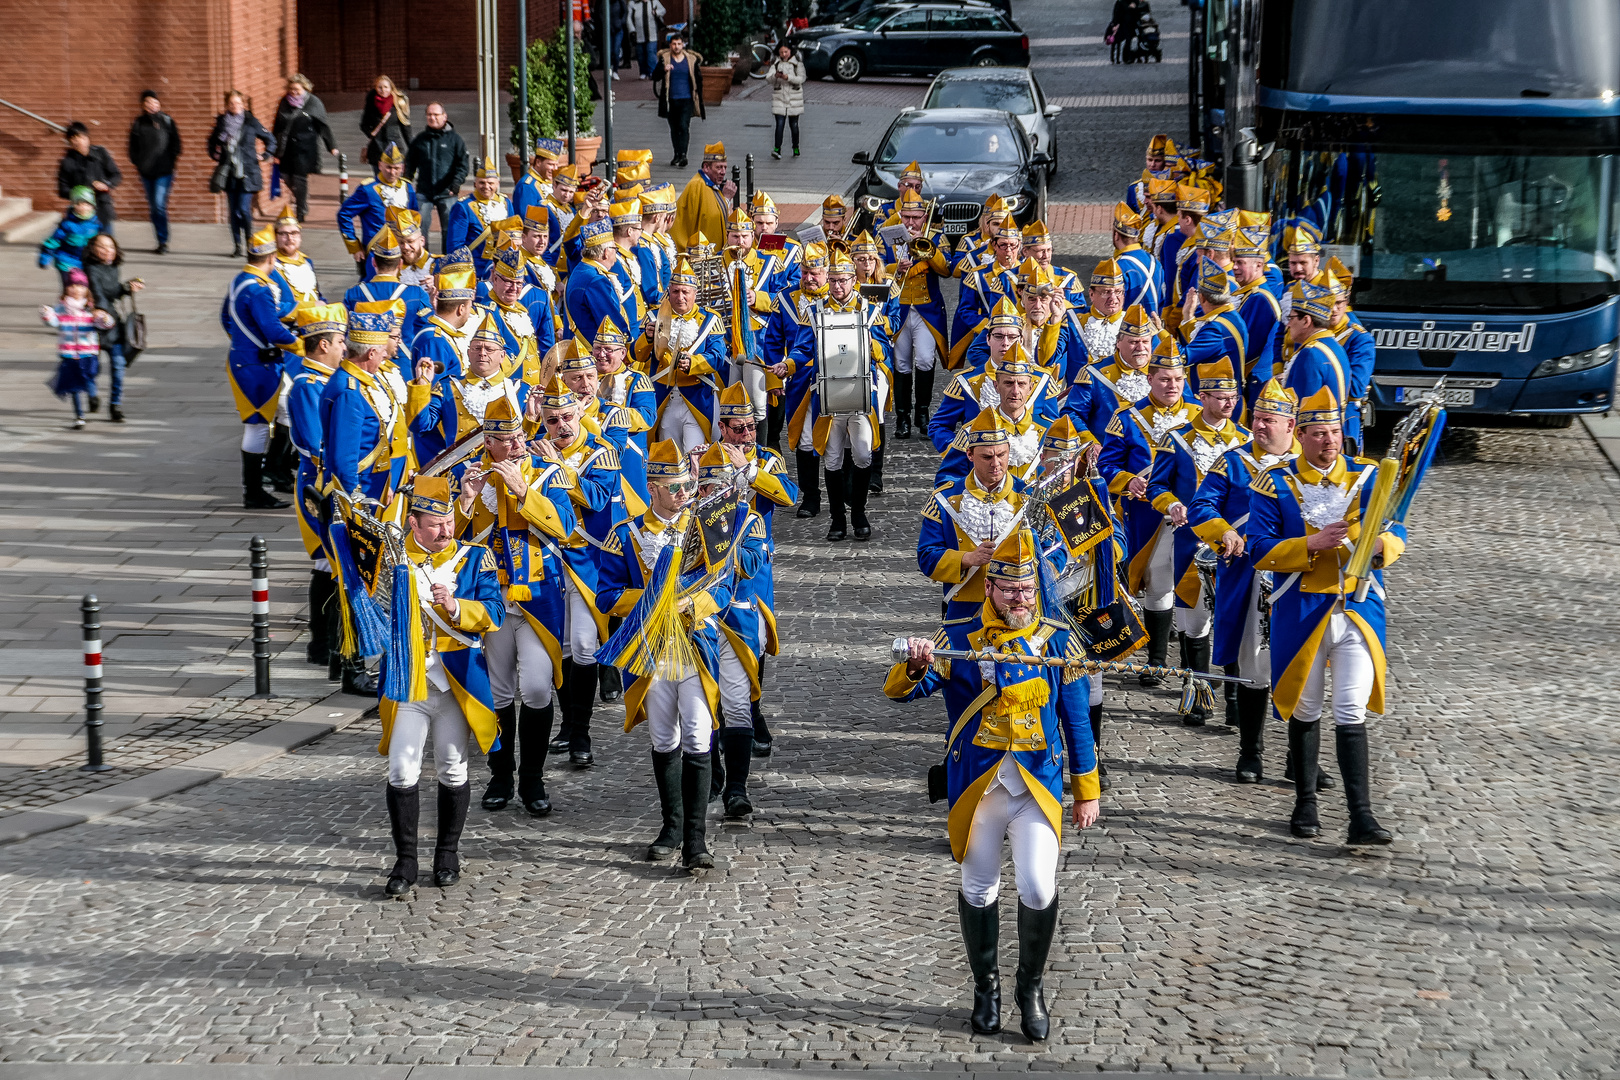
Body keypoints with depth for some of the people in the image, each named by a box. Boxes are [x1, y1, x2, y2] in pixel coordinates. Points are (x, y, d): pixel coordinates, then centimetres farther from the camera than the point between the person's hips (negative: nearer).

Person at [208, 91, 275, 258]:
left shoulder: (251, 122, -2)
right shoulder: (221, 122, 6)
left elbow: (270, 139, 8)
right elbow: (212, 142, 25)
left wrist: (263, 156, 1)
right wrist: (215, 155, 12)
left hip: (247, 174, -3)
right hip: (229, 174, 3)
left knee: (244, 209, -10)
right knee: (234, 211, 4)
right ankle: (237, 246, 11)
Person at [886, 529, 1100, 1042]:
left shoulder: (1059, 641, 3)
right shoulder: (958, 639, -2)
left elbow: (1077, 721, 9)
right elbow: (901, 691, -8)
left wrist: (1087, 791, 9)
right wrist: (914, 666, -32)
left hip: (1038, 785, 0)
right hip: (976, 785, 0)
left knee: (1039, 889, -11)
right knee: (979, 891, 9)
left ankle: (1031, 986, 10)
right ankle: (986, 986, 29)